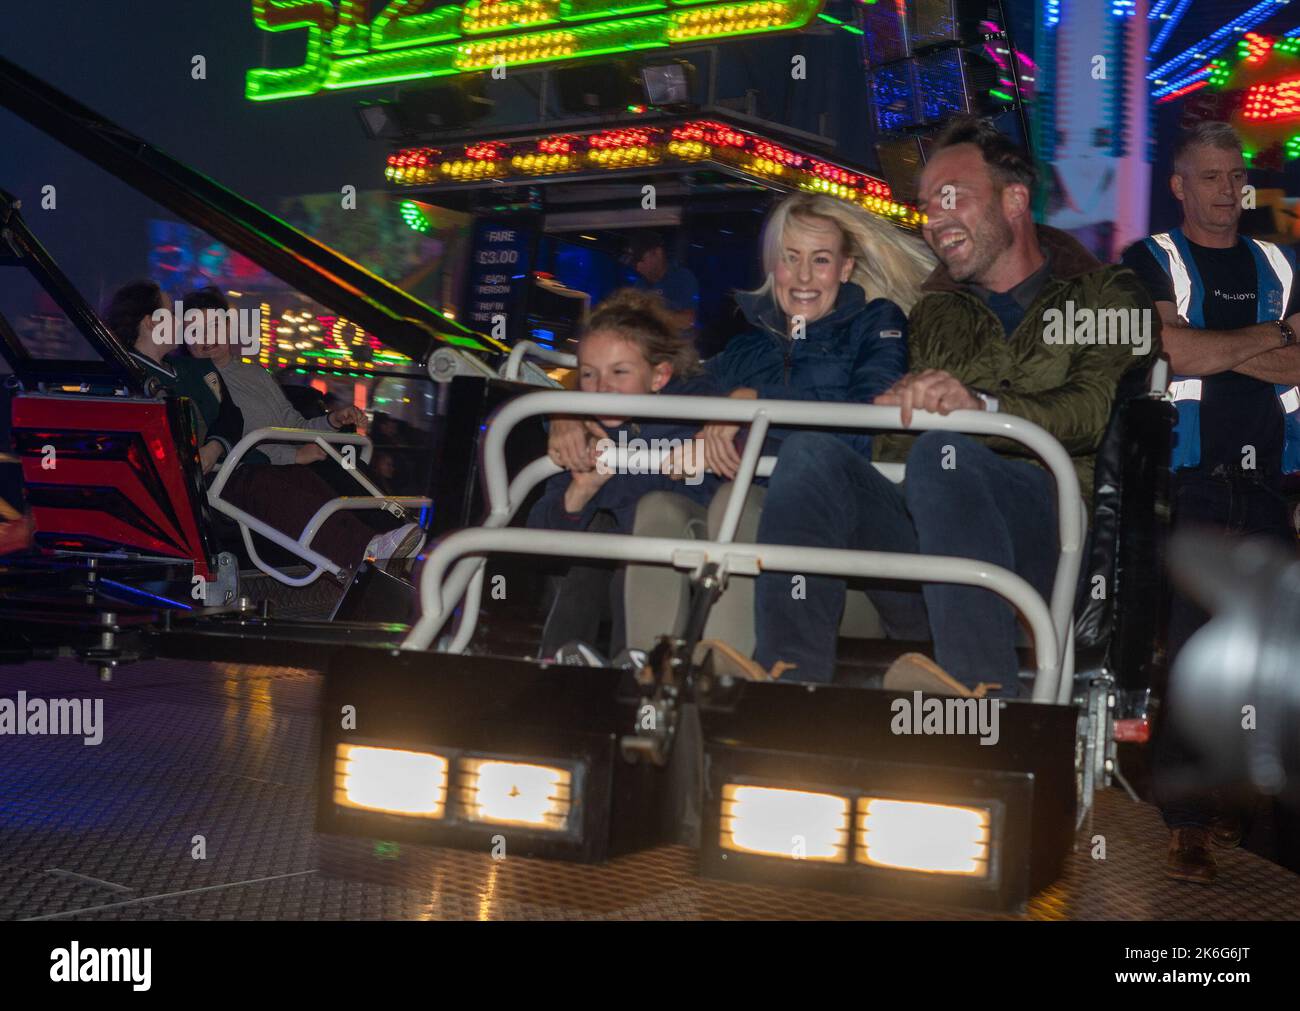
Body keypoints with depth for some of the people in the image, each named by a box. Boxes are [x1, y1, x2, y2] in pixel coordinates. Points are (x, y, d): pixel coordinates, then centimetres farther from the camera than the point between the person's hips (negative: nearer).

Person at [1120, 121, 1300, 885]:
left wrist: (1218, 350, -4)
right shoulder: (1153, 263, 7)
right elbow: (1175, 350, -9)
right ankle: (1187, 817, -4)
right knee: (1191, 646, -8)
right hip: (1191, 479, -4)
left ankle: (1231, 793, 13)